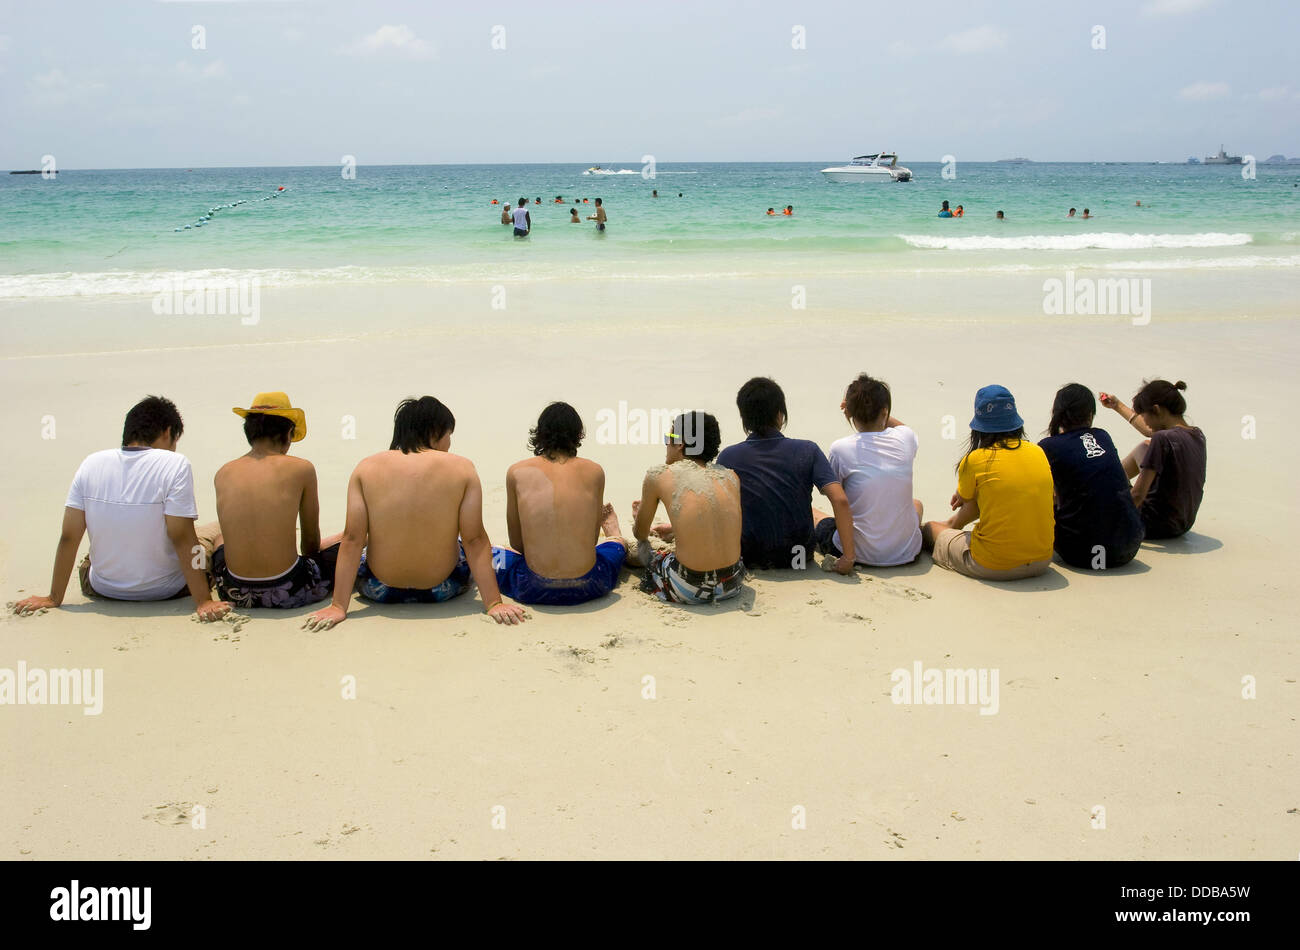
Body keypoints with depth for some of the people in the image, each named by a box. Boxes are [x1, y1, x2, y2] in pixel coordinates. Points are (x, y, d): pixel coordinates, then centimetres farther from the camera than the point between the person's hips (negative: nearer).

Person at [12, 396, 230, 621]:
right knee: (216, 530, 23)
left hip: (102, 590, 4)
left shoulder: (91, 464, -6)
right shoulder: (175, 465, -17)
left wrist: (53, 599, 4)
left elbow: (68, 537, -4)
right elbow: (181, 538, -21)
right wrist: (203, 601, -19)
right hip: (166, 591, -4)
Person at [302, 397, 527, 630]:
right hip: (441, 590, -1)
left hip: (379, 591, 1)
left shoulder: (366, 468, -7)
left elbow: (352, 540, -9)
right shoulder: (462, 468, -10)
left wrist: (338, 606, -7)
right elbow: (475, 540, -13)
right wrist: (494, 603, -10)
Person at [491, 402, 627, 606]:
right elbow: (591, 540, 10)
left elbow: (517, 544, 7)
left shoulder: (516, 472, 0)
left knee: (490, 553, 31)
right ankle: (613, 534, 66)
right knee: (618, 543, 32)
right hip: (587, 588, 1)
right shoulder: (594, 471, 1)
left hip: (533, 590, -1)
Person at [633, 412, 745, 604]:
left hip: (689, 591, -4)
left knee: (641, 546, 27)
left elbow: (641, 534, 13)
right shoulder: (731, 477, 8)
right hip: (733, 584, 4)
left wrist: (639, 520, 38)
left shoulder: (658, 475, -2)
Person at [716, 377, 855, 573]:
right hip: (799, 554, 0)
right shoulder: (807, 451, -12)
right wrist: (848, 557, -16)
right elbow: (840, 501, -21)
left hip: (749, 557, 0)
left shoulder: (728, 457, -11)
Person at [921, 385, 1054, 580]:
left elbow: (972, 510, 4)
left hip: (992, 568, -6)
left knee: (930, 528, 18)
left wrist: (951, 525, 27)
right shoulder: (1038, 453, 4)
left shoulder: (974, 460, -9)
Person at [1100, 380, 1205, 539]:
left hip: (1155, 526, -8)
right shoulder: (1197, 435, 1)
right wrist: (1118, 406, 30)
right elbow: (1152, 432, 23)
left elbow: (1138, 494, -23)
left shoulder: (1162, 439, -23)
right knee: (1145, 446, 20)